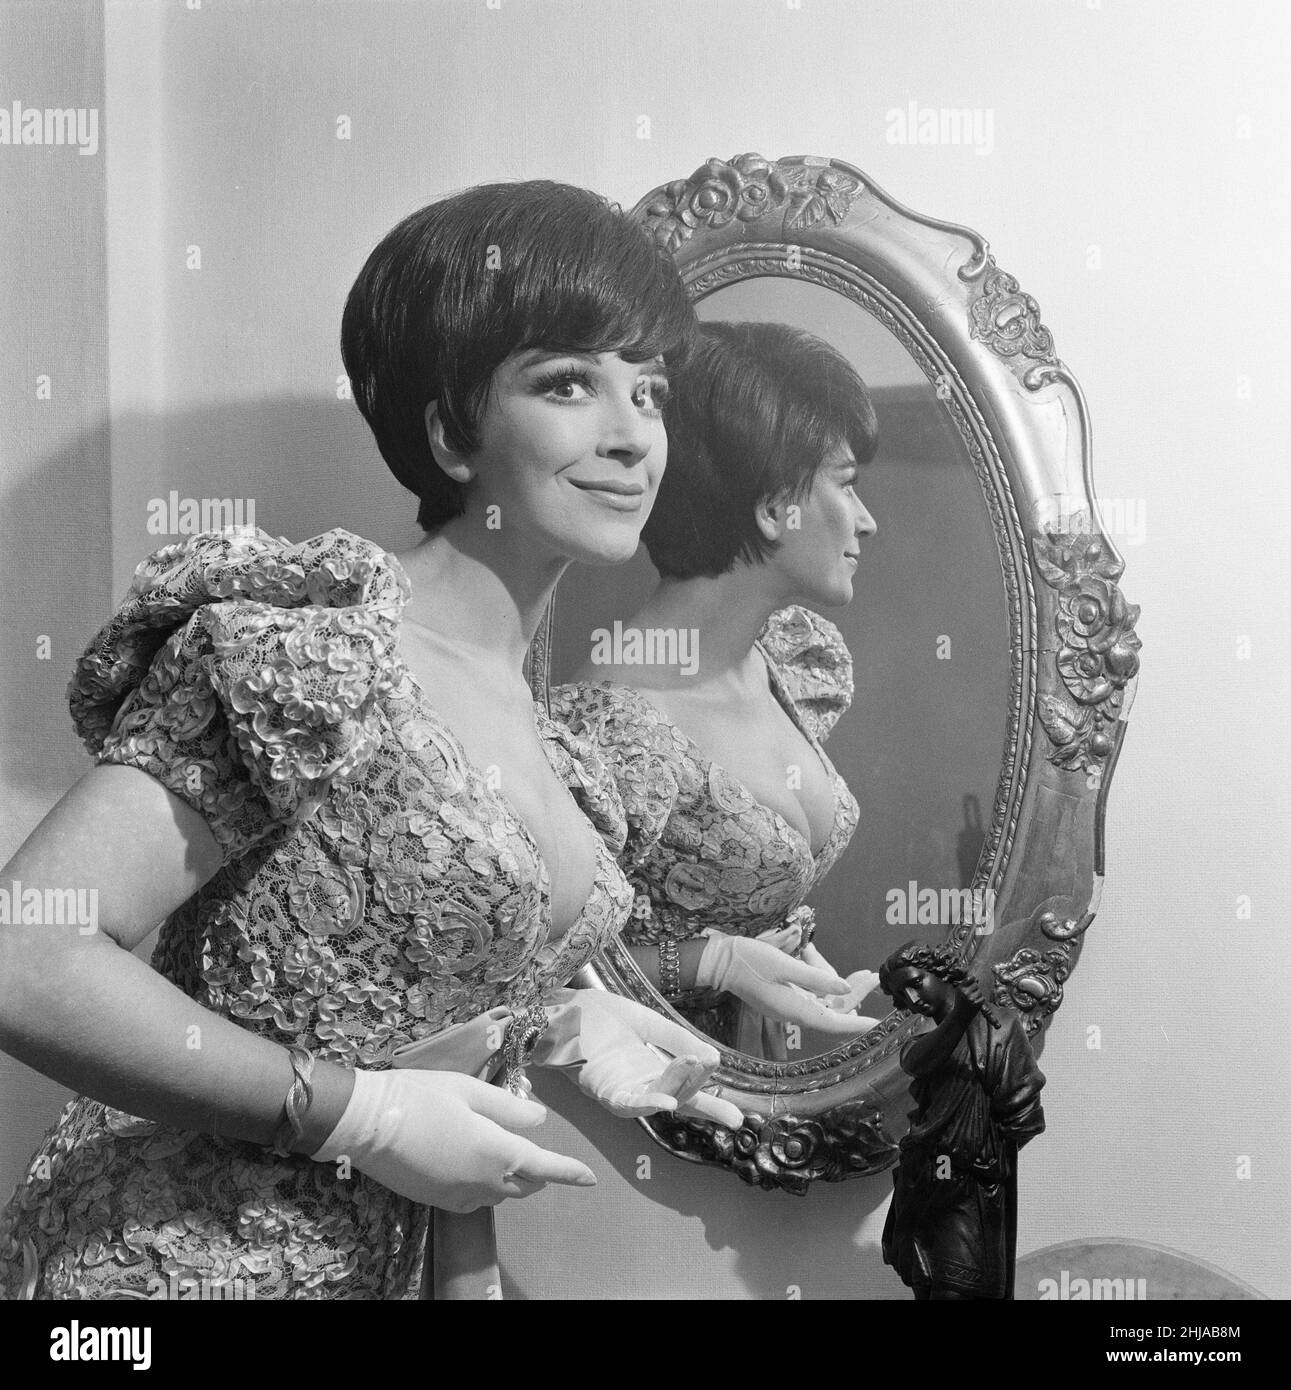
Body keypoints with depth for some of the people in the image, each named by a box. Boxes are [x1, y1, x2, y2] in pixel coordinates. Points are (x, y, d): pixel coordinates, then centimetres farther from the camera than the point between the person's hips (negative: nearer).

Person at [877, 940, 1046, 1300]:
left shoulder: (999, 1029, 0)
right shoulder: (920, 1045, 16)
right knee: (926, 1290, 9)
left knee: (955, 1291, -12)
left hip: (970, 1198, -5)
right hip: (919, 1195, 5)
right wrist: (959, 1016, -27)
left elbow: (1024, 1121, -5)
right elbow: (917, 1061, -11)